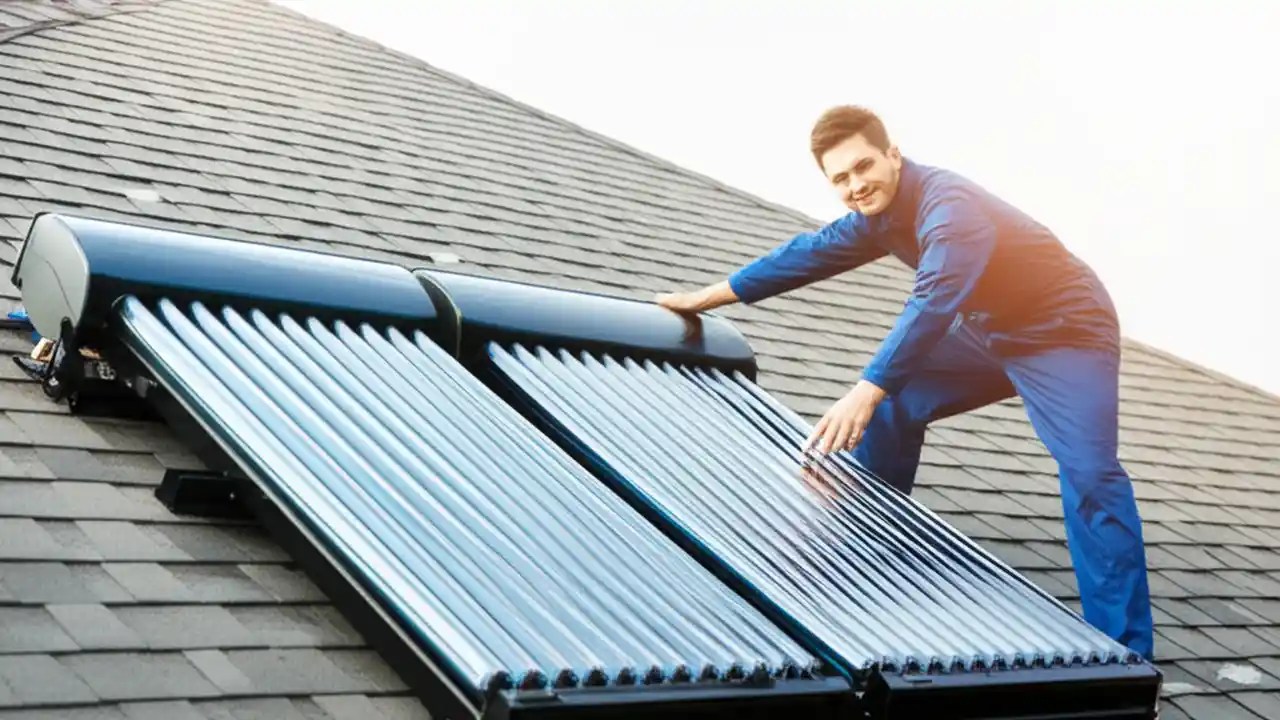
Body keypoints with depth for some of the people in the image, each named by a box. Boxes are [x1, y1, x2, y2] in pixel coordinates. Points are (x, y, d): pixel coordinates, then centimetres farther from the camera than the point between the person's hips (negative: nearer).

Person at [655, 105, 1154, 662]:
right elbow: (811, 252, 9)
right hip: (989, 330, 9)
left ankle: (1125, 655, -22)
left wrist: (866, 392, -53)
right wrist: (708, 297, 13)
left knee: (1089, 471, -25)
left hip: (1066, 331, -9)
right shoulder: (882, 212, -2)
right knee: (894, 408, 4)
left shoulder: (950, 207, -31)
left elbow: (933, 304, -44)